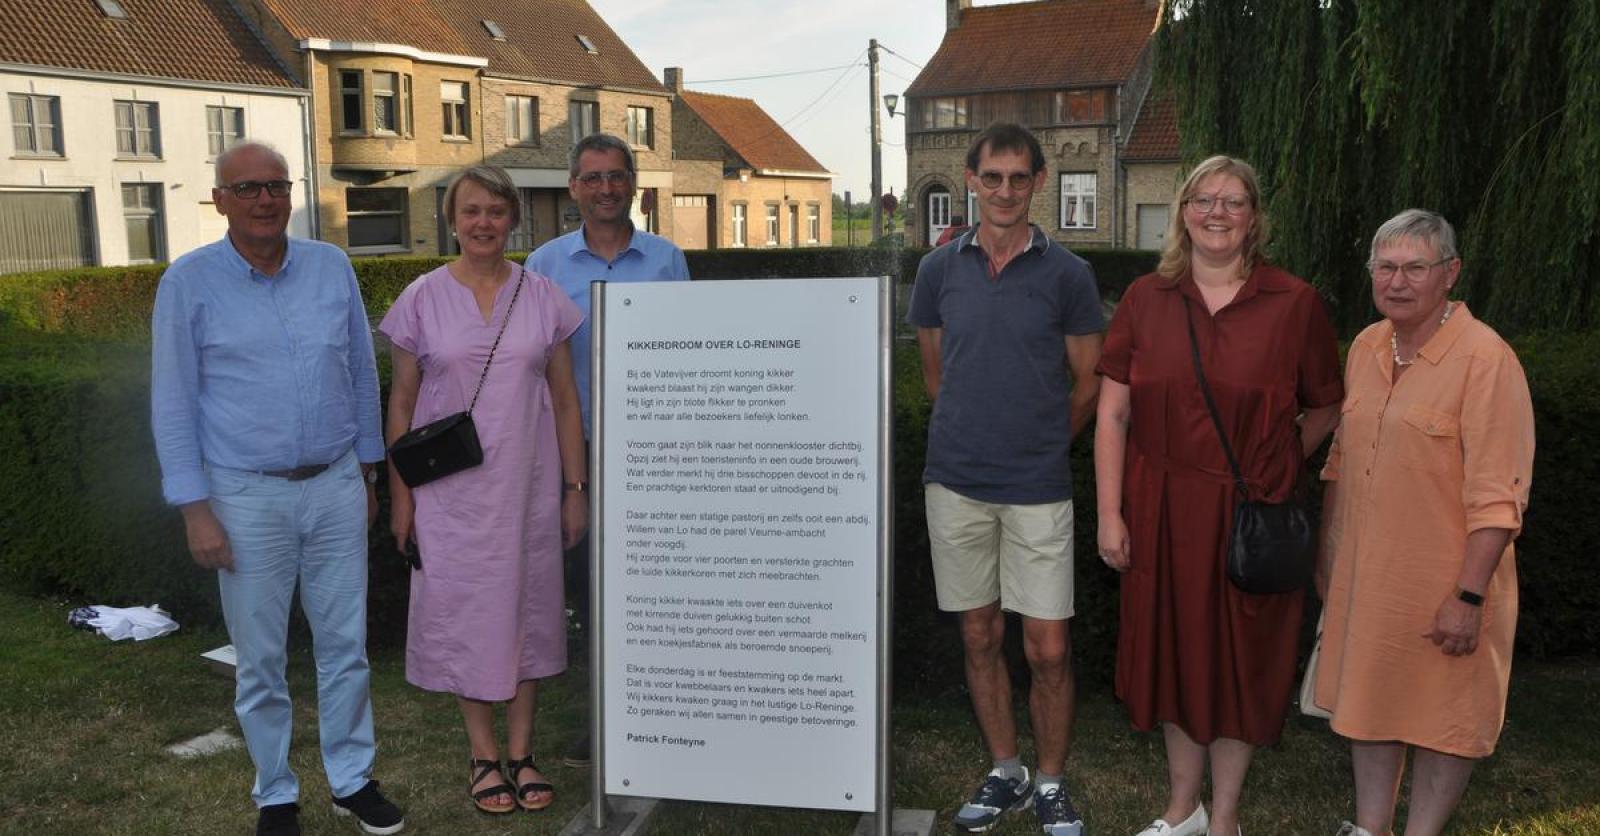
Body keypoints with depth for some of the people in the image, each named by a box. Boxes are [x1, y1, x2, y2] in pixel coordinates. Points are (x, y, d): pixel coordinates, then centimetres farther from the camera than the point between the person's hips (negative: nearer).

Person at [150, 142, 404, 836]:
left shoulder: (332, 267, 3)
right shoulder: (188, 282, -5)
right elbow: (172, 402, -3)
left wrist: (366, 474, 13)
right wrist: (196, 510, -6)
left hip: (336, 486, 2)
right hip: (248, 497, -2)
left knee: (345, 642, 10)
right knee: (260, 657, 8)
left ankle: (353, 779, 25)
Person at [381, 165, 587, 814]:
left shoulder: (542, 296, 2)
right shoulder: (423, 298, -1)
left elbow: (565, 400, 5)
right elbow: (401, 404, 2)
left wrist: (576, 487, 2)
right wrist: (400, 496, -1)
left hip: (527, 486, 1)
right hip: (451, 490, -1)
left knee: (527, 607, 8)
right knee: (463, 611, 5)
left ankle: (521, 751, 22)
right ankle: (483, 754, 20)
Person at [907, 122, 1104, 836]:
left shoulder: (1067, 274, -2)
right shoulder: (939, 269, 4)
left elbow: (1086, 384, 5)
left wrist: (1035, 446, 10)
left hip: (1038, 487, -2)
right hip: (956, 482, 2)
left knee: (1049, 648, 0)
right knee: (980, 636, 11)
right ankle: (1004, 774, 28)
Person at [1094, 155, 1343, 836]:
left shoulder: (1294, 303, -2)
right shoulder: (1146, 299, 2)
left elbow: (1325, 408, 8)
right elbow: (1113, 414, 0)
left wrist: (1272, 466, 1)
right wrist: (1109, 514, -4)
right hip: (1162, 511, 2)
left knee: (1241, 656, 9)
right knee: (1173, 646, 13)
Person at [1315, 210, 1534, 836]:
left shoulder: (1485, 358, -17)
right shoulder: (1366, 346, 5)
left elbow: (1498, 497, -19)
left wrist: (1469, 596, -21)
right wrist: (1326, 552, 17)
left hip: (1444, 583, -7)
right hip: (1363, 574, 7)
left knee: (1445, 715, 9)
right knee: (1367, 700, 17)